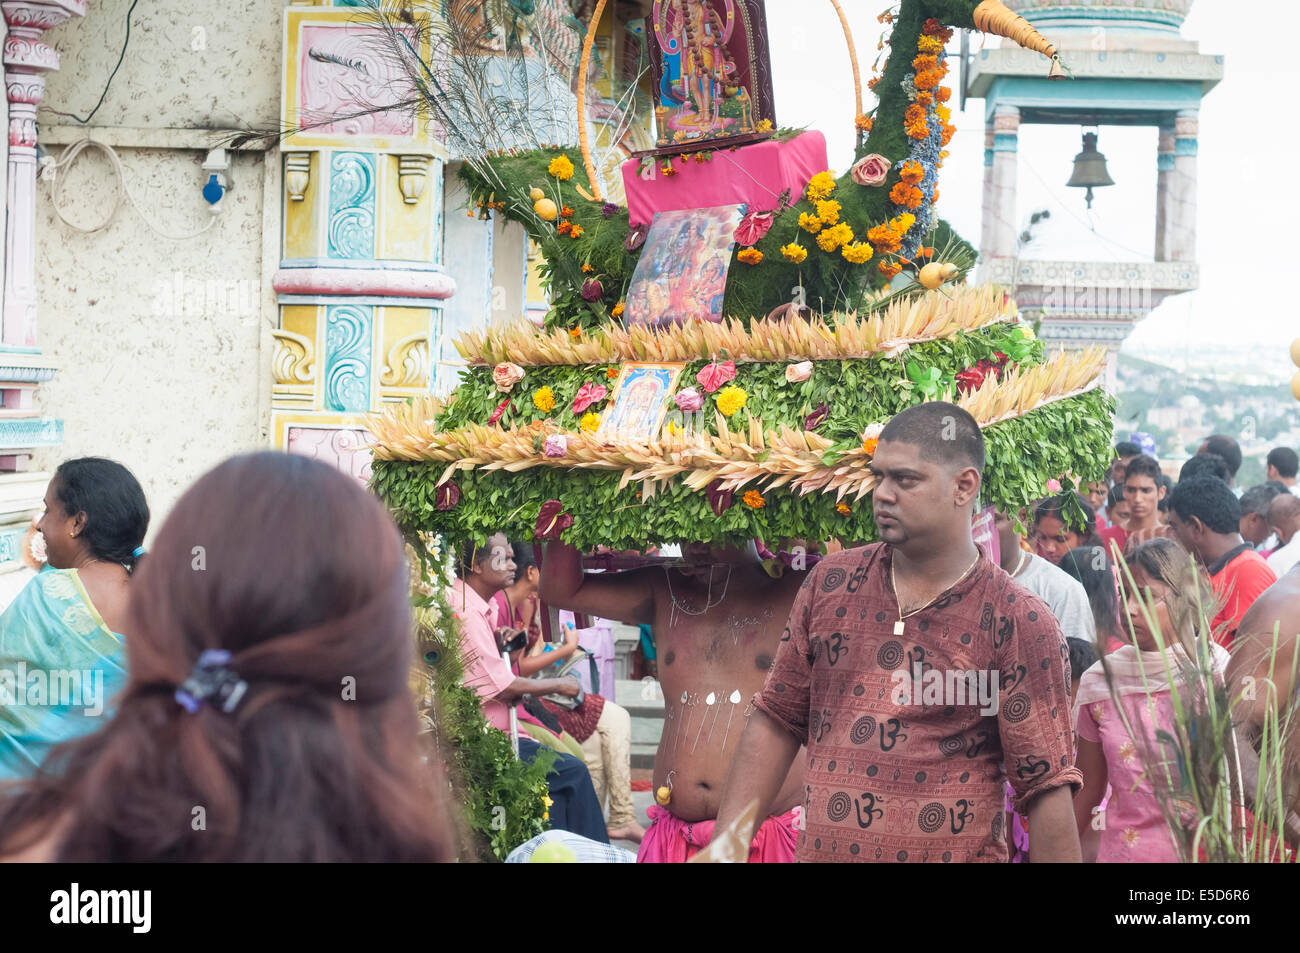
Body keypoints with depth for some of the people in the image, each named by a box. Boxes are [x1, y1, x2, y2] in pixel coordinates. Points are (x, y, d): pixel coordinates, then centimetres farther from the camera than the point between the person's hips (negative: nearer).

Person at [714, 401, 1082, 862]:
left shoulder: (1020, 624, -8)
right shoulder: (830, 583, 5)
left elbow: (1046, 787, -10)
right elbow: (777, 722, 8)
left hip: (954, 852, -3)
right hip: (821, 850, 4)